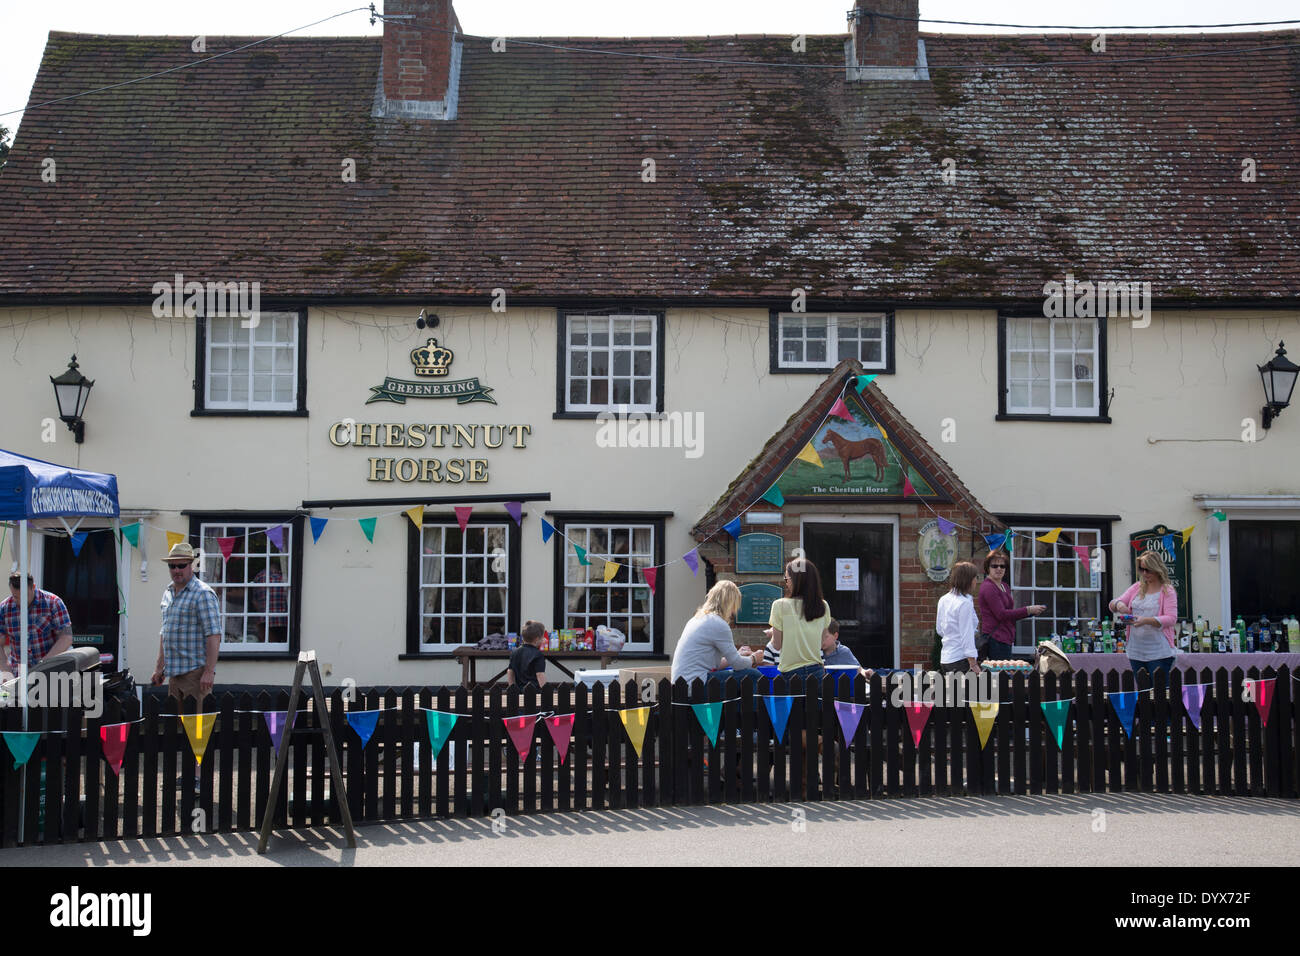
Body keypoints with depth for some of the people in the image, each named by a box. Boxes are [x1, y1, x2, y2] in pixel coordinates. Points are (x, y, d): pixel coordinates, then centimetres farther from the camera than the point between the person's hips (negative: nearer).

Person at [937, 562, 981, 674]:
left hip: (945, 658, 8)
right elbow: (967, 636, -16)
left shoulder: (943, 600, 9)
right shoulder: (965, 603, -14)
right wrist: (973, 664, -15)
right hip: (961, 659, -8)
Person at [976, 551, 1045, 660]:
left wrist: (1032, 612, 6)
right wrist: (1028, 610, -15)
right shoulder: (988, 588, -11)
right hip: (995, 639, -9)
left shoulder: (1005, 586, 19)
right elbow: (1001, 614, -18)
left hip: (1005, 639, 9)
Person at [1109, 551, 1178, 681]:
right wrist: (1118, 605, -12)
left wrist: (1146, 621, -26)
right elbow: (1112, 605, 13)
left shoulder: (1167, 591, -2)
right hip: (1135, 651, 5)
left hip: (1158, 653, -5)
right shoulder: (1137, 587, 13)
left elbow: (1171, 619, -12)